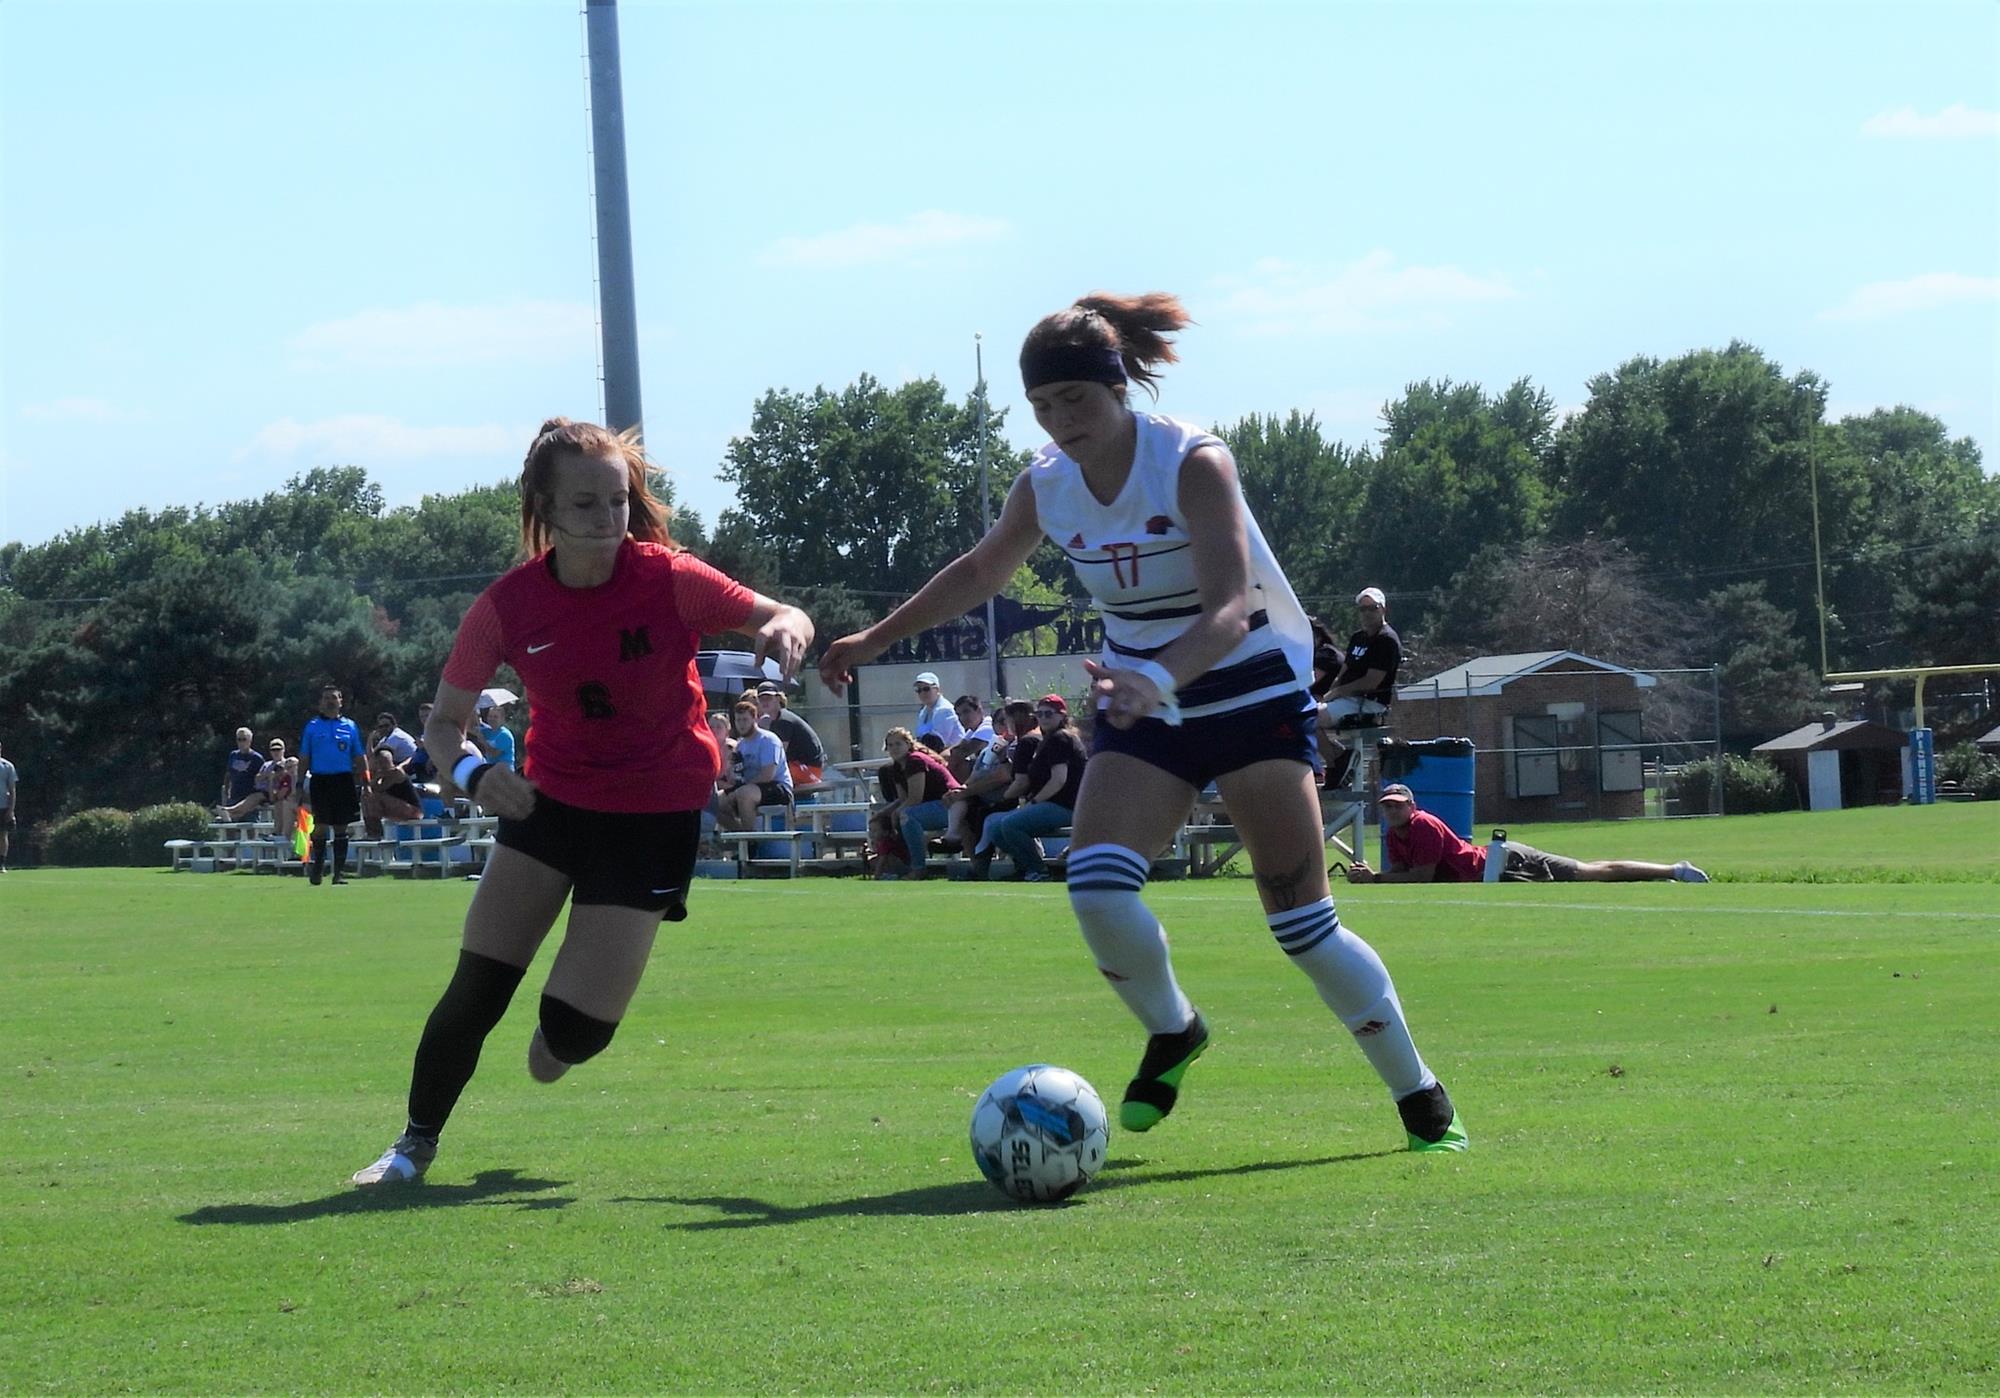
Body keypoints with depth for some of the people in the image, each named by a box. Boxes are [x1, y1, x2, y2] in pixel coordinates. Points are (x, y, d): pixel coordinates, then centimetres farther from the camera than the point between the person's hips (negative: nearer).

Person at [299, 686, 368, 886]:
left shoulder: (350, 726, 11)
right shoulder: (312, 727, 8)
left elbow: (360, 757, 12)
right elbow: (303, 758, 8)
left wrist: (365, 782, 4)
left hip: (344, 780, 1)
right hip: (320, 781, -1)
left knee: (341, 827, 2)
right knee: (321, 826, -7)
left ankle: (340, 871, 6)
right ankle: (315, 868, 5)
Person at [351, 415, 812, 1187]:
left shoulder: (670, 581, -18)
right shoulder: (509, 604, -13)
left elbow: (782, 617, -8)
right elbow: (443, 723, -5)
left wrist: (785, 632, -33)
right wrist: (472, 772, -28)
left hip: (655, 811, -2)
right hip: (550, 798, 2)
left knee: (575, 1024, -9)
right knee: (476, 989, -7)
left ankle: (561, 1039, 30)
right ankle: (416, 1143, 15)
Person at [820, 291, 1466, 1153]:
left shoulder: (1194, 463, -21)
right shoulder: (1045, 485, -3)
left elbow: (1230, 607, -32)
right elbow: (979, 573, 17)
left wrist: (1158, 676, -49)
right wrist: (875, 640, 18)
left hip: (1251, 695, -5)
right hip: (1142, 703, 5)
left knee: (1301, 922, -7)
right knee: (1096, 887, -19)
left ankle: (1424, 1104, 7)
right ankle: (1172, 1033, 9)